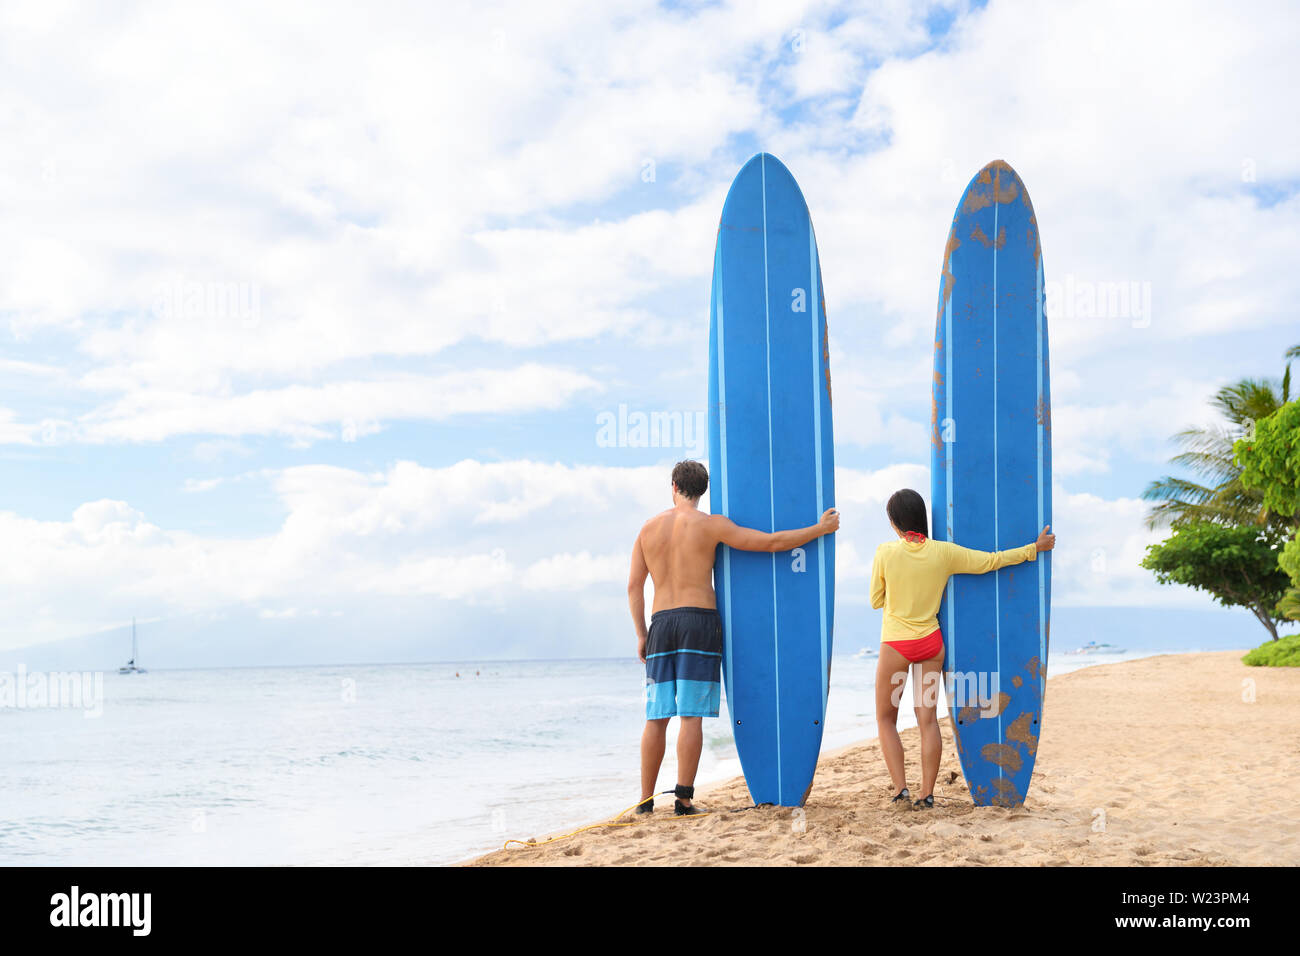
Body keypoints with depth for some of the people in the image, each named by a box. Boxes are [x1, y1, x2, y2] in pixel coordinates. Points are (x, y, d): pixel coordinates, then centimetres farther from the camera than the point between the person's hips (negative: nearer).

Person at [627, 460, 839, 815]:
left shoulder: (649, 528, 11)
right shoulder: (711, 525, -1)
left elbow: (634, 585, 10)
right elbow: (772, 542, -3)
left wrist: (641, 635, 15)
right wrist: (821, 529, 9)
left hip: (661, 624, 4)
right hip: (700, 621, -3)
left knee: (656, 716, 6)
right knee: (691, 715, -4)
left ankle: (646, 800, 6)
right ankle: (684, 799, -7)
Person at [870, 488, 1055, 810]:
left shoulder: (886, 553, -12)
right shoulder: (944, 552, -4)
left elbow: (876, 600, -3)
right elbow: (991, 561, 5)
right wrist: (1035, 548, 17)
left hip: (896, 644, -3)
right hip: (931, 642, 3)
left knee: (886, 719, 10)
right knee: (928, 719, 7)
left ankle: (901, 790, -1)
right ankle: (927, 795, 4)